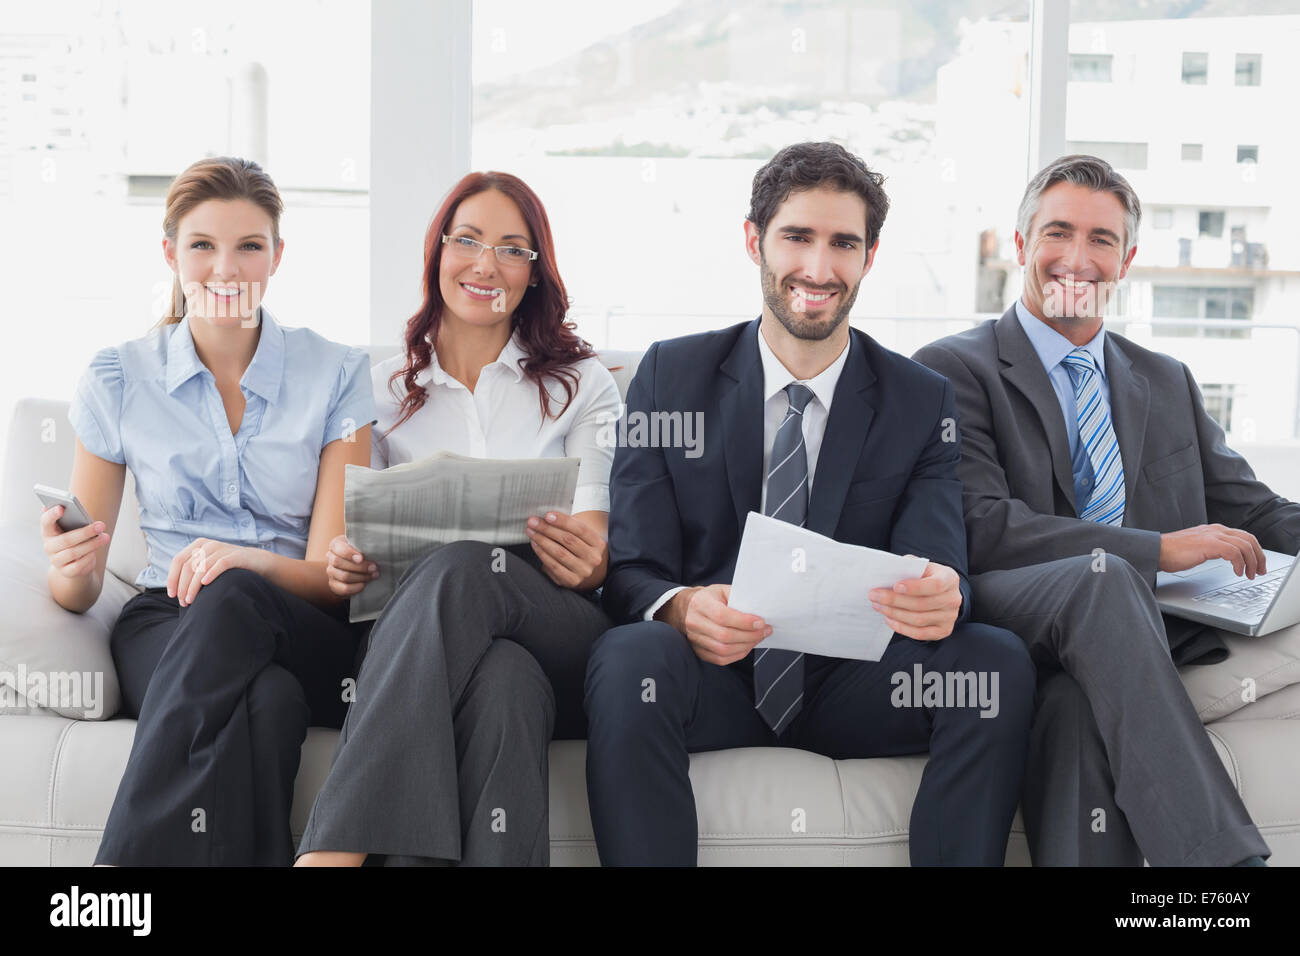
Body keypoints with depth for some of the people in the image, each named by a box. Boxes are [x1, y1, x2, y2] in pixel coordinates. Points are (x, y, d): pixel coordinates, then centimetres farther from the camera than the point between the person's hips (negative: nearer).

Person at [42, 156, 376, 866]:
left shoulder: (335, 374, 4)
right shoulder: (118, 380, 7)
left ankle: (125, 859, -37)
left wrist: (252, 562, -26)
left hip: (306, 637, 0)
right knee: (265, 700, -38)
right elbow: (78, 589, 9)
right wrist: (71, 570, -17)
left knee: (231, 600, -38)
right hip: (165, 628, 0)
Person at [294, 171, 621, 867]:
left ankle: (328, 850, -46)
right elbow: (356, 536, 13)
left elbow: (595, 553, 5)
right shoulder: (383, 390, 18)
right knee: (503, 681, -38)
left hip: (563, 636, 0)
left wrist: (587, 564, -21)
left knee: (461, 567, -36)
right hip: (423, 644, 1)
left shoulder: (580, 385, 16)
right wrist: (345, 565, -13)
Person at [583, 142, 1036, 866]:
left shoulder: (923, 400, 7)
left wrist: (939, 595, -31)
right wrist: (681, 609, -28)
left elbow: (940, 568, -4)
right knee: (629, 657, -34)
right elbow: (631, 569, -2)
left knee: (1000, 661, -26)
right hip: (712, 677, -1)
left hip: (850, 688, 2)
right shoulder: (671, 375, 4)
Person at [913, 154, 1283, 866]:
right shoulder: (955, 370, 6)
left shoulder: (1168, 384, 25)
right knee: (1099, 578, -37)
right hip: (1009, 625, -3)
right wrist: (1160, 548, -13)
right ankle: (1220, 859, -42)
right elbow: (978, 527, -8)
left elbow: (1249, 508, 24)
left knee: (1078, 707, -34)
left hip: (1156, 633, 4)